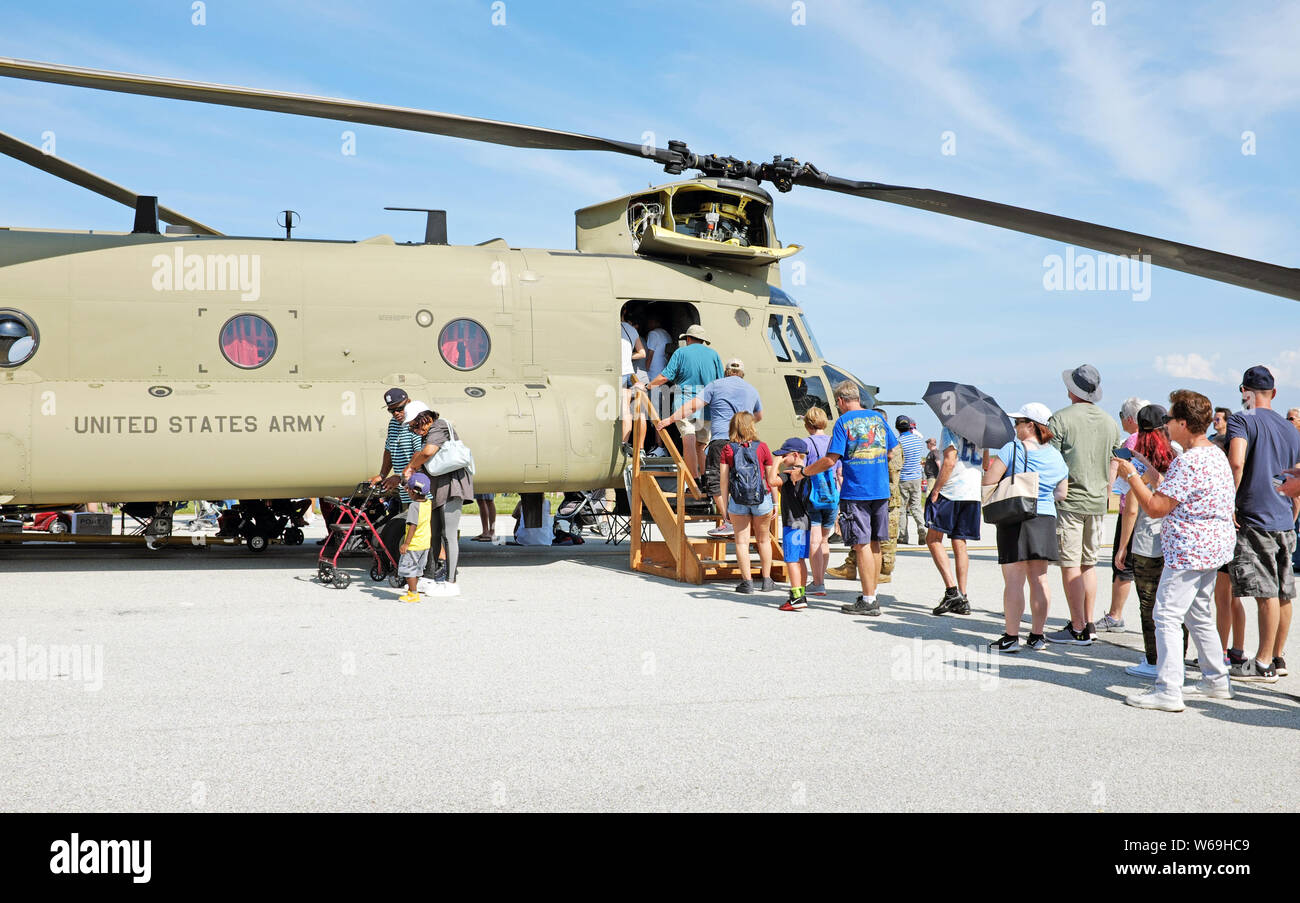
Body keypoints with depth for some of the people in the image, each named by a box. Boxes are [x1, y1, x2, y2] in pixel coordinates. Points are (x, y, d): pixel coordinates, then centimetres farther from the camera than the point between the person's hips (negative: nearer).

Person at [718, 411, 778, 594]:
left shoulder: (727, 449, -3)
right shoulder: (762, 447, -4)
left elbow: (724, 480, -3)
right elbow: (771, 479, -1)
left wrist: (725, 505, 3)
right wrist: (775, 502, 10)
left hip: (737, 502, 0)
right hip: (762, 499, 0)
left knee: (741, 541, 6)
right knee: (764, 539, 15)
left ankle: (747, 581, 3)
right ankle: (766, 580, 21)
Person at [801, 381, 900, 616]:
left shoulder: (844, 422, -7)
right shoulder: (878, 418, 10)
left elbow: (830, 460, -12)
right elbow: (893, 453, 16)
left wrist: (804, 471, 0)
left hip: (855, 492, -6)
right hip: (881, 491, 6)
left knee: (862, 545, -3)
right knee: (874, 543, 13)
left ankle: (868, 601, -2)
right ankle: (872, 595, 19)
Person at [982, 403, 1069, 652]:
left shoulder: (1012, 448, -8)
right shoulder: (1056, 456, 9)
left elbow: (988, 482, -12)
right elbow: (1062, 494, 13)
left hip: (1015, 519, -5)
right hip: (1046, 520, 5)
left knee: (1014, 580, -3)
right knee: (1039, 578, 10)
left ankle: (1011, 637, -1)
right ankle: (1037, 636, 15)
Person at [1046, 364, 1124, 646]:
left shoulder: (1061, 419, -9)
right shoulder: (1110, 423, 9)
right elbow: (1113, 467, 15)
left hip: (1069, 501, -6)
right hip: (1097, 503, 6)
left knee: (1070, 565, -3)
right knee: (1089, 563, 14)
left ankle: (1078, 630, -2)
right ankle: (1088, 624, 18)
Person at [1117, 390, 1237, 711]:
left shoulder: (1188, 462, -21)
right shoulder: (1217, 454, 11)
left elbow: (1155, 507, -21)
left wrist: (1131, 474, -10)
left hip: (1188, 551, -10)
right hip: (1214, 548, 10)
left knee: (1166, 616, -7)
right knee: (1198, 613, 21)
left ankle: (1168, 691, -8)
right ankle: (1216, 681, 28)